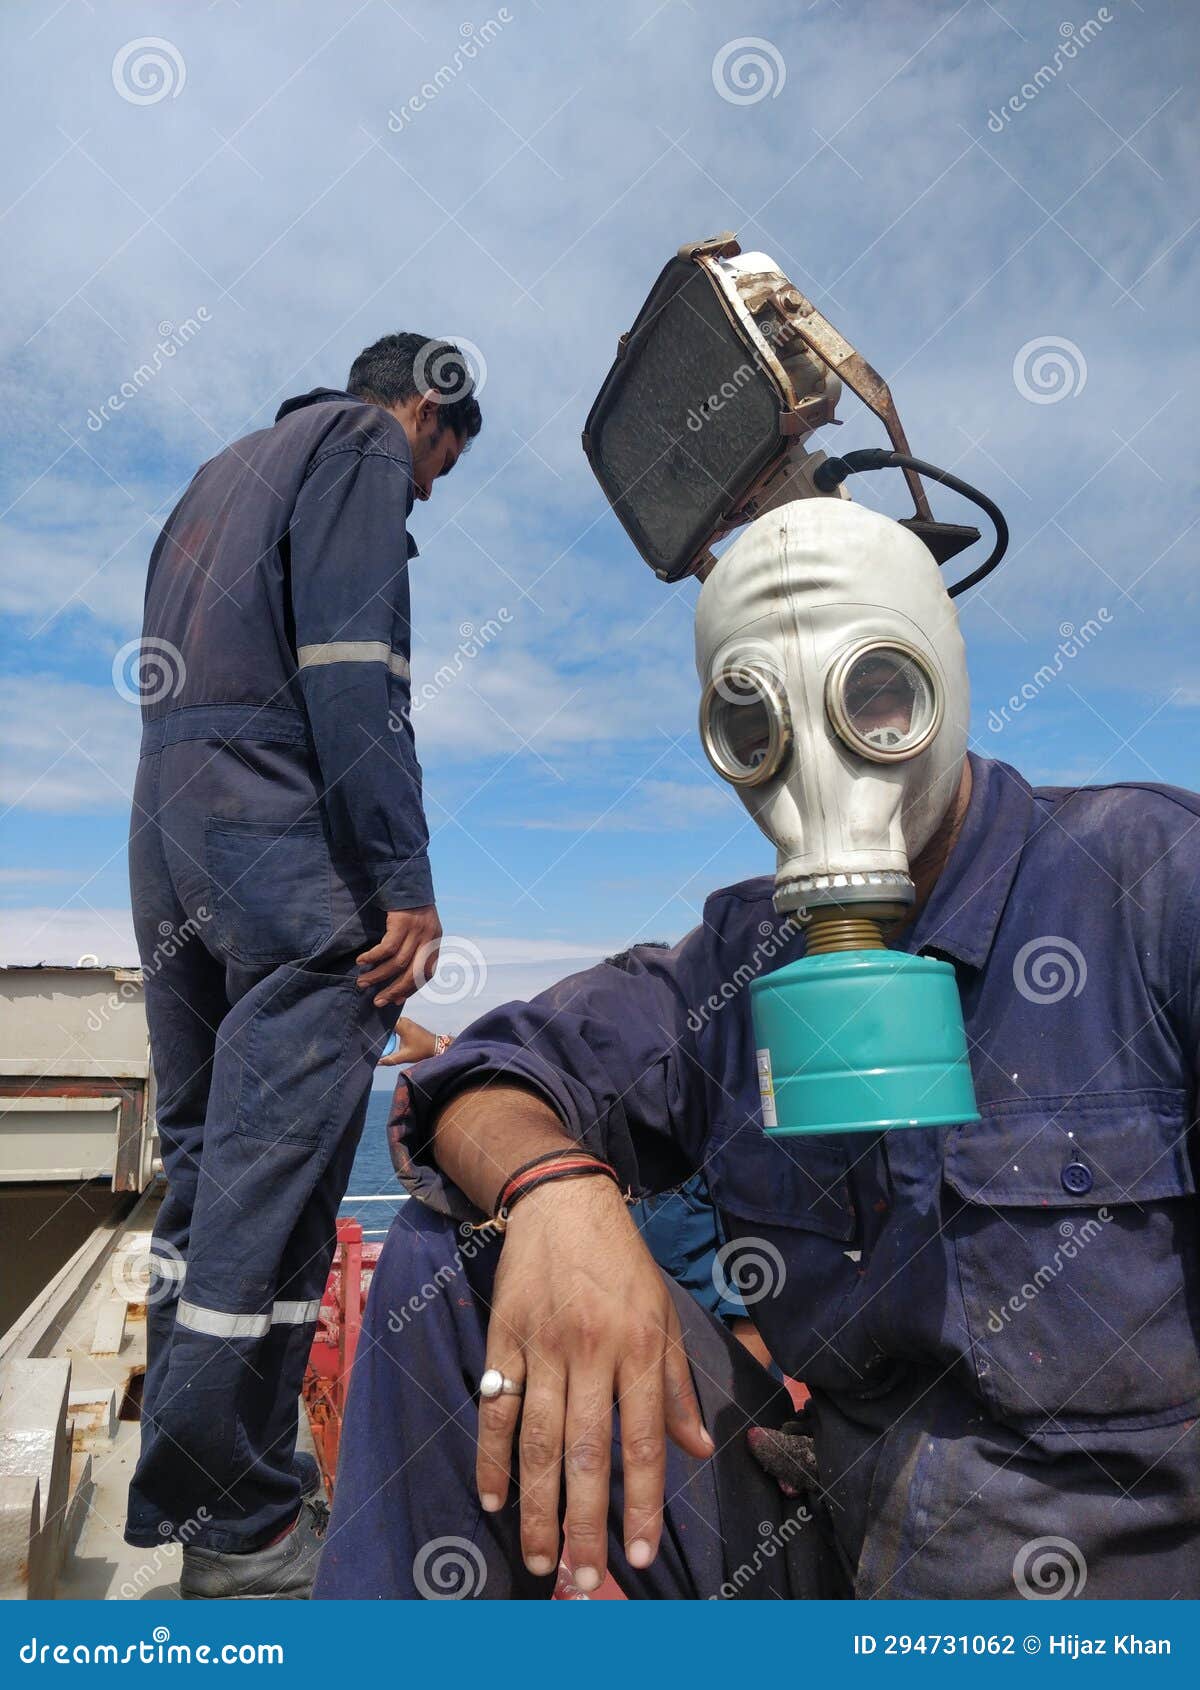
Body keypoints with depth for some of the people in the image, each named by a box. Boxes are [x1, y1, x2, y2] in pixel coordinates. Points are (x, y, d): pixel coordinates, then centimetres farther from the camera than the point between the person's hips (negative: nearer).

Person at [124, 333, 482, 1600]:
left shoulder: (224, 472, 29)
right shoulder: (362, 445, 3)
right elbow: (352, 665, -13)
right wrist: (403, 874, -17)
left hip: (165, 824, 9)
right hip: (281, 837, -9)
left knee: (204, 1159, 13)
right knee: (276, 1173, -7)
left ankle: (181, 1484, 24)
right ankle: (244, 1532, 2)